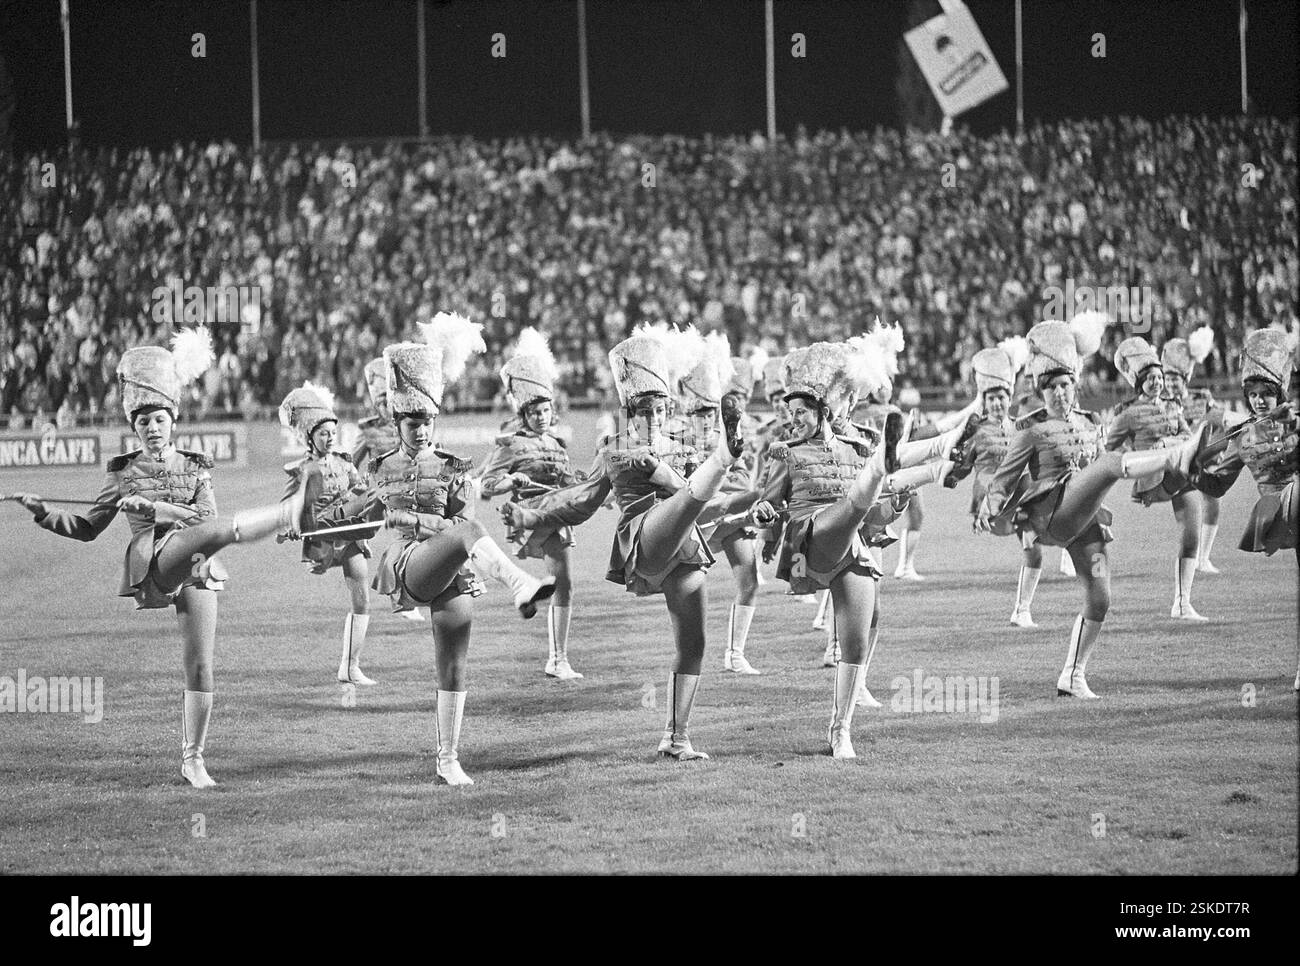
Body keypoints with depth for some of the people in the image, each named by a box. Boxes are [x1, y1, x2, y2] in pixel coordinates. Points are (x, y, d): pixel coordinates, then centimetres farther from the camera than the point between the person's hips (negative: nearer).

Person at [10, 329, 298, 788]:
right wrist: (43, 513, 5)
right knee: (217, 531, -32)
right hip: (153, 564, -2)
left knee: (199, 667, -2)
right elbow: (88, 527, 18)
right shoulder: (124, 471, 14)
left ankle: (192, 758, 6)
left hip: (196, 569, 2)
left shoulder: (195, 469, 15)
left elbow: (206, 518, 0)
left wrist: (151, 506, -11)